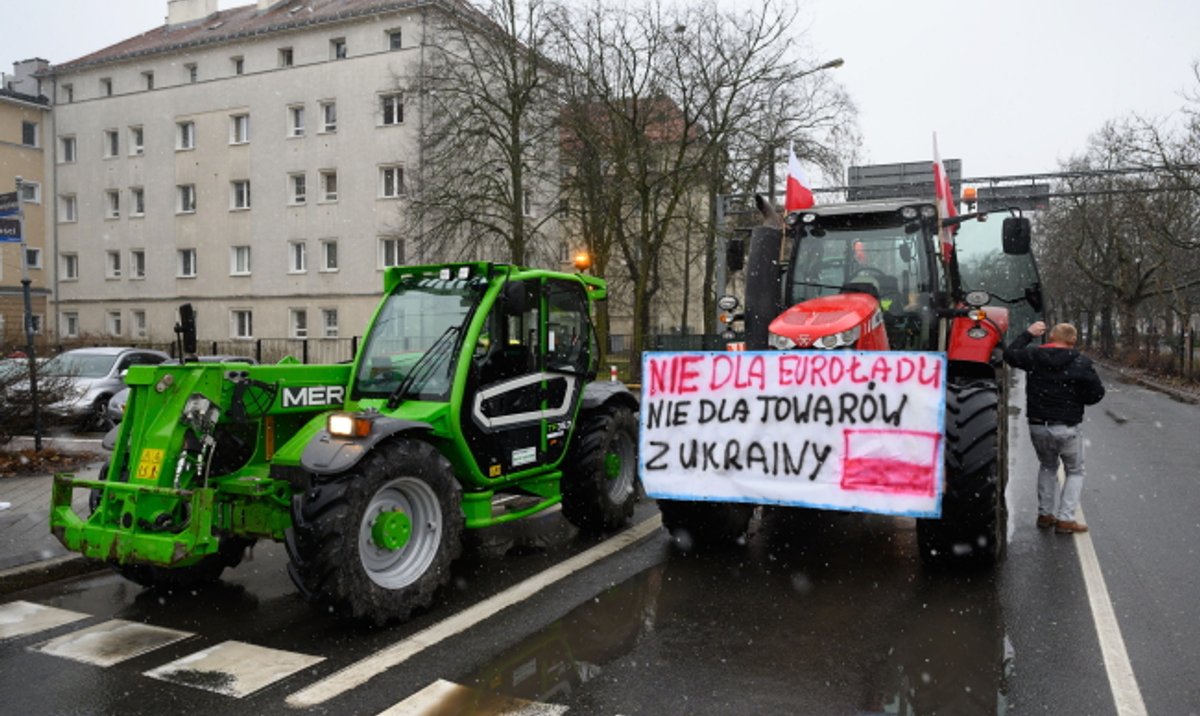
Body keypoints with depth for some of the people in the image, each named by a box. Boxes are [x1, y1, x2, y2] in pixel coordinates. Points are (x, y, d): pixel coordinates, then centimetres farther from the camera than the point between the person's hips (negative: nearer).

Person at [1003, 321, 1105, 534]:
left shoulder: (1033, 356, -3)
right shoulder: (1081, 363, -10)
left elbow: (1009, 354, 16)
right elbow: (1097, 393, -6)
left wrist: (1028, 334, 22)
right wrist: (1076, 396, 12)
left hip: (1037, 427, 4)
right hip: (1066, 428, -3)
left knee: (1047, 466, 25)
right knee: (1075, 472, 14)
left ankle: (1045, 514, 22)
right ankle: (1065, 519, 5)